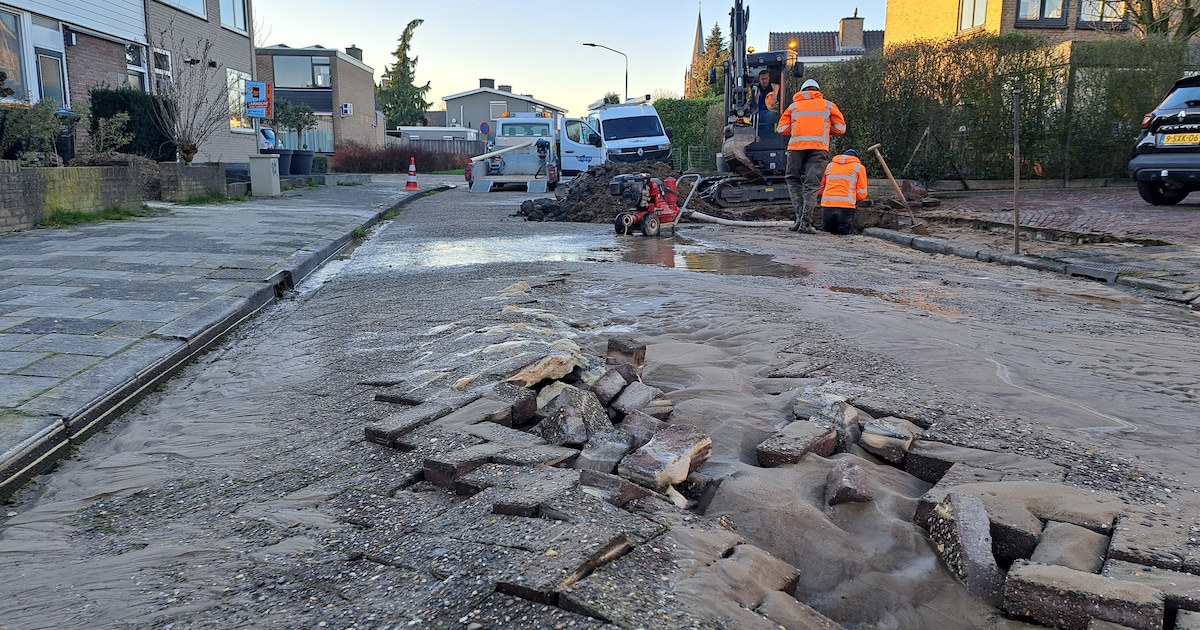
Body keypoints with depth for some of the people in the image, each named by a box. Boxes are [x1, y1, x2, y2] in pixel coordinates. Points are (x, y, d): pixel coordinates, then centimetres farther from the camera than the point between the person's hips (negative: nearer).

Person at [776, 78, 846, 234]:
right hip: (819, 147, 0)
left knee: (793, 180, 13)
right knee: (812, 184, -2)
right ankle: (806, 222, -10)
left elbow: (782, 128, 12)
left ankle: (800, 216, -1)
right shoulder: (828, 105, 19)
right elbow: (841, 128, 15)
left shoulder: (794, 106, 20)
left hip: (796, 145, 0)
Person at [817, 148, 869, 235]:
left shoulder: (830, 165, 22)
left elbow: (820, 190, 20)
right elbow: (862, 194, 8)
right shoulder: (859, 167, 12)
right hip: (846, 206, -3)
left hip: (826, 206, 3)